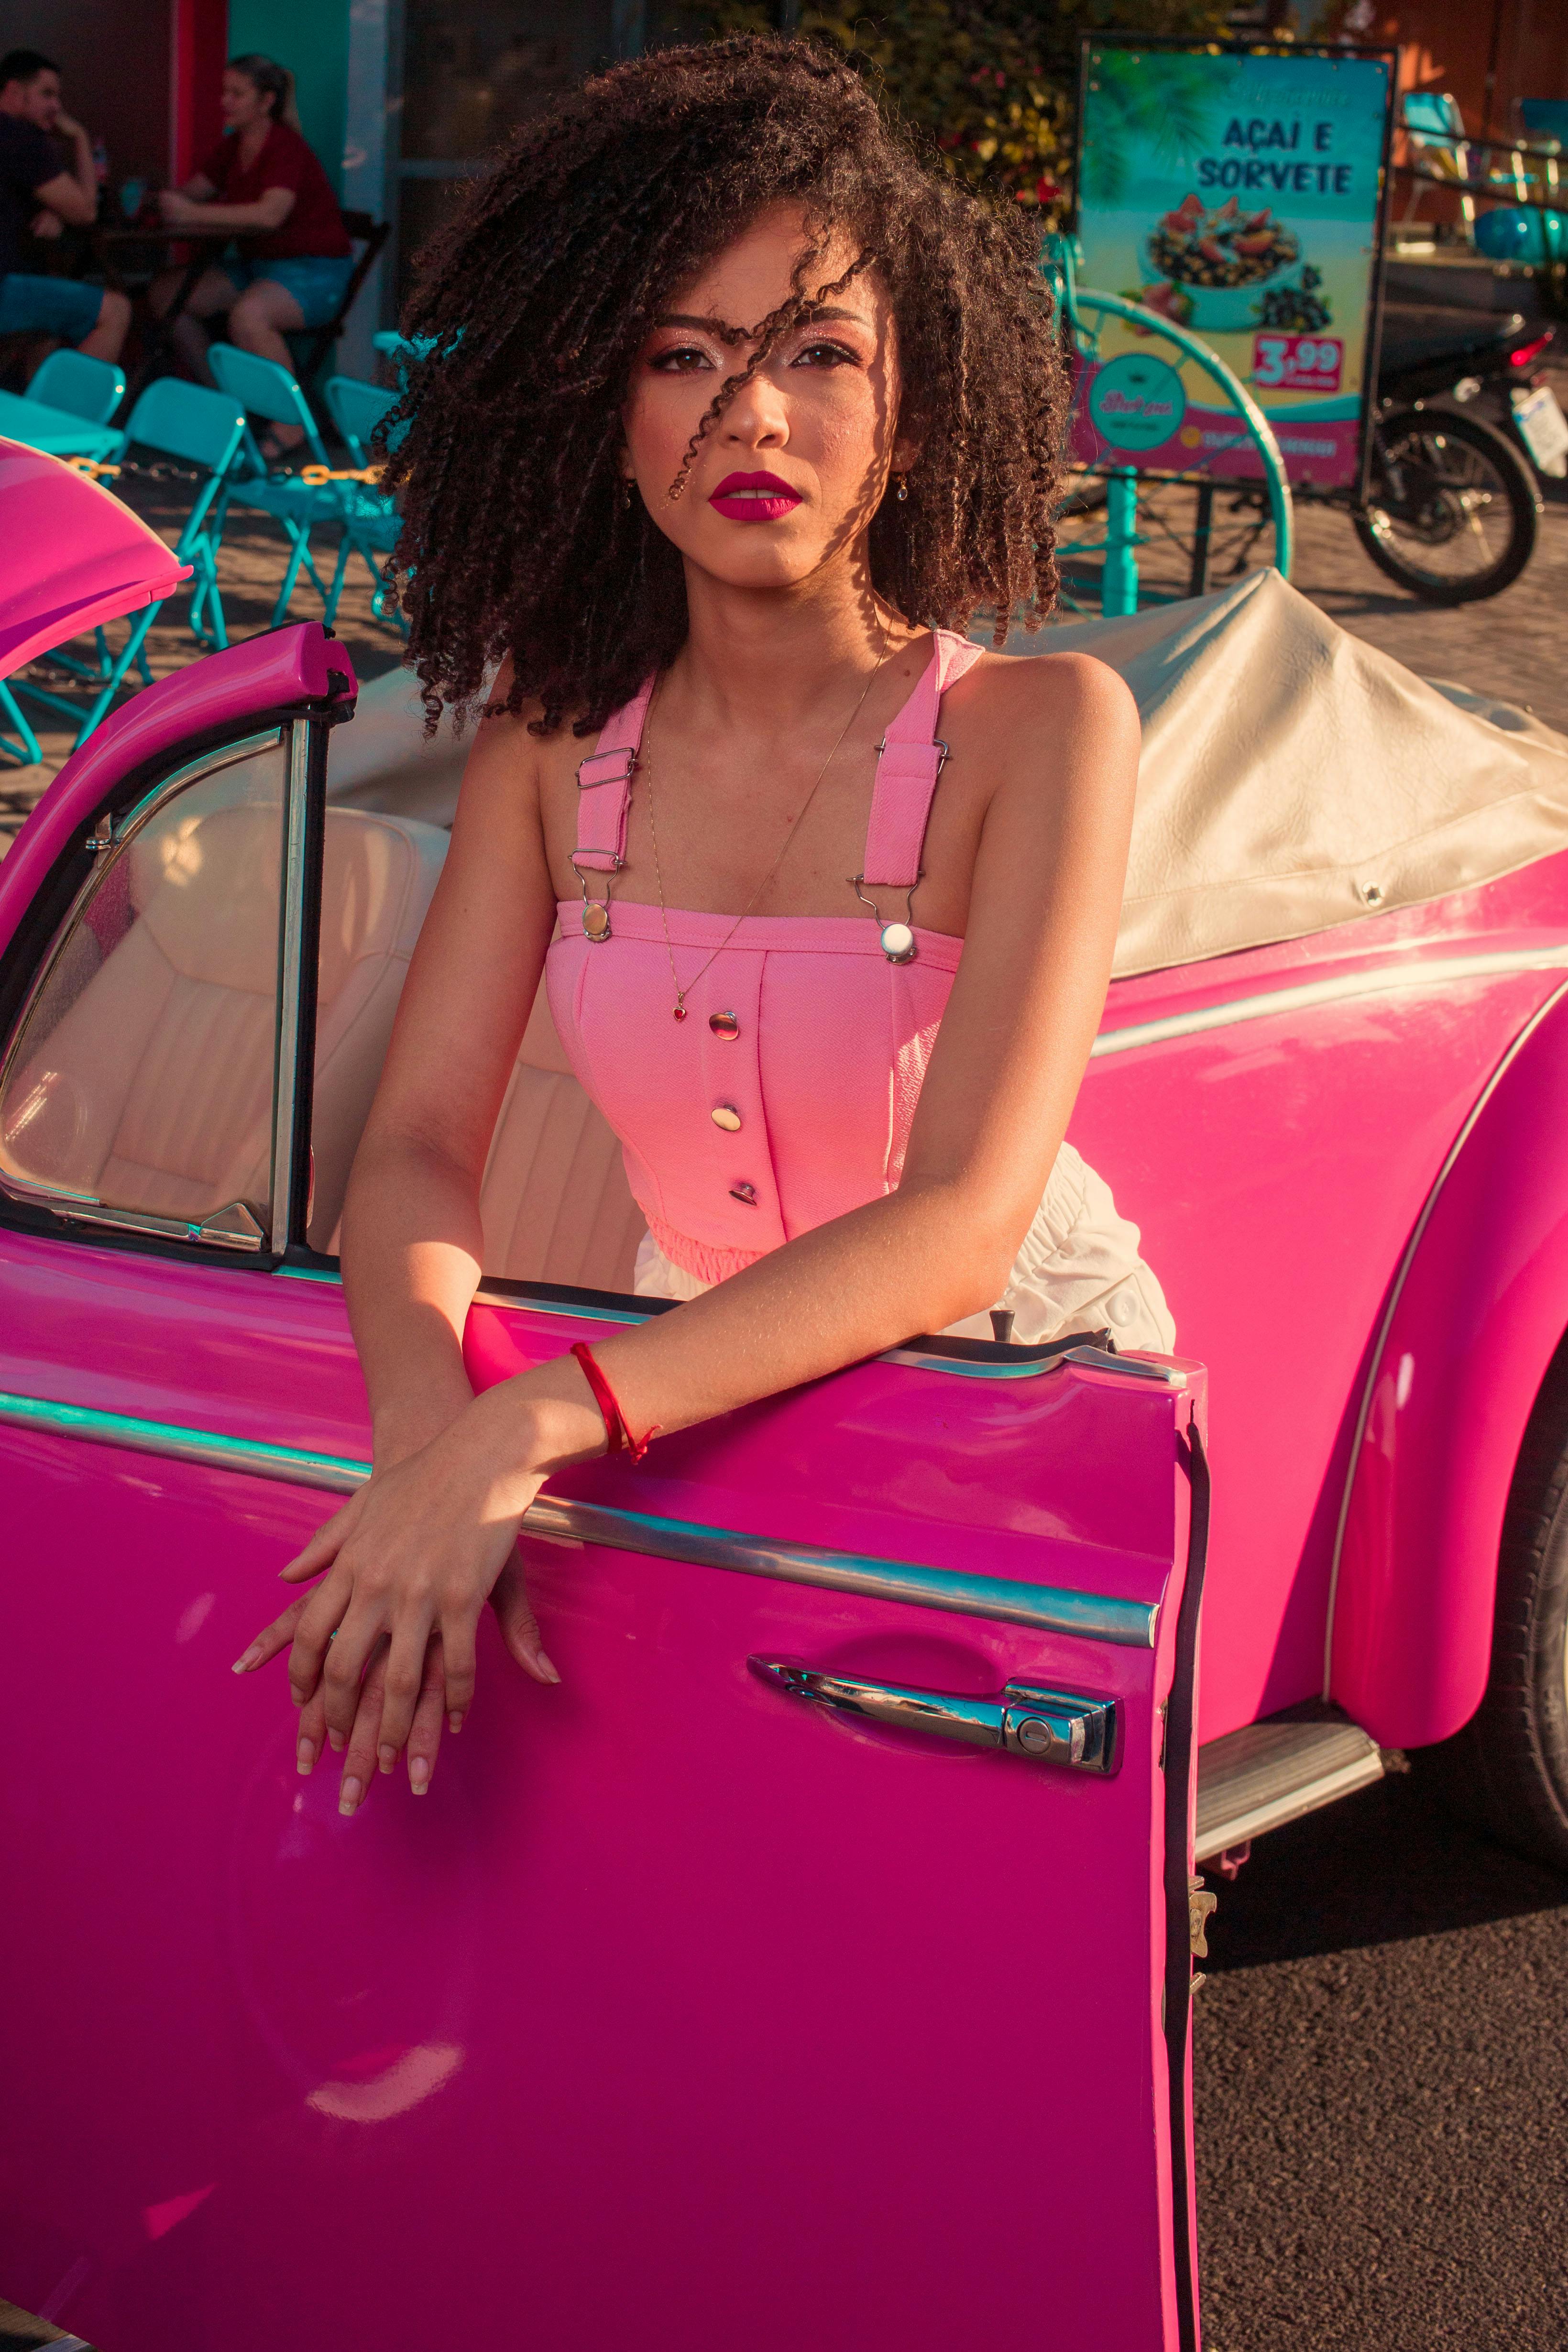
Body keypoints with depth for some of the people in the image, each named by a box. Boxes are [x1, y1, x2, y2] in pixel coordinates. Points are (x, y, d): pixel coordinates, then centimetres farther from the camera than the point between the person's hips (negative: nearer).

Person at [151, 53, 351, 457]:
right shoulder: (233, 147, 8)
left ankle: (291, 423, -22)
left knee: (248, 313, -38)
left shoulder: (285, 148, -17)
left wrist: (192, 214, -33)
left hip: (314, 272, -9)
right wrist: (159, 199, -11)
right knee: (166, 291, -5)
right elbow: (192, 192, 12)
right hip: (257, 266, 9)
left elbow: (269, 215, -32)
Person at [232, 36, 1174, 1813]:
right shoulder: (550, 748, -4)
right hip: (706, 1385, 4)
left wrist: (531, 1429, -40)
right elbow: (414, 1148, -9)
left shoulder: (1038, 729, -18)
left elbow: (960, 1228, -28)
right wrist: (428, 1432, -32)